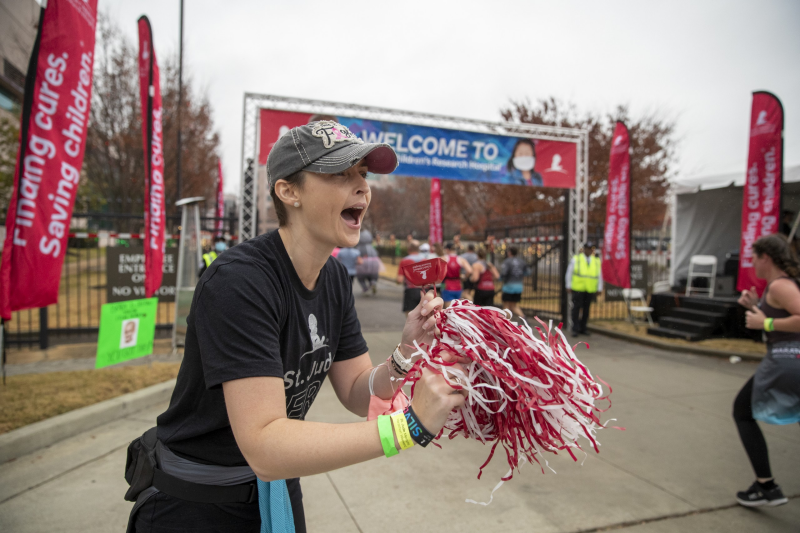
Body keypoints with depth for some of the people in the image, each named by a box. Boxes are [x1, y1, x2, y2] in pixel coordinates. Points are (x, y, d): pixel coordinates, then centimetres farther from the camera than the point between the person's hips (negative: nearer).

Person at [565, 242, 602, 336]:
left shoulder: (596, 261, 8)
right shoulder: (576, 259, 1)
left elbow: (599, 275, 9)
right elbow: (569, 273, 2)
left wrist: (599, 289, 4)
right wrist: (568, 286, -3)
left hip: (590, 289, 3)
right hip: (578, 289, -2)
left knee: (586, 309, 6)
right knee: (576, 308, -6)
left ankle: (583, 328, 15)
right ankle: (575, 329, -2)